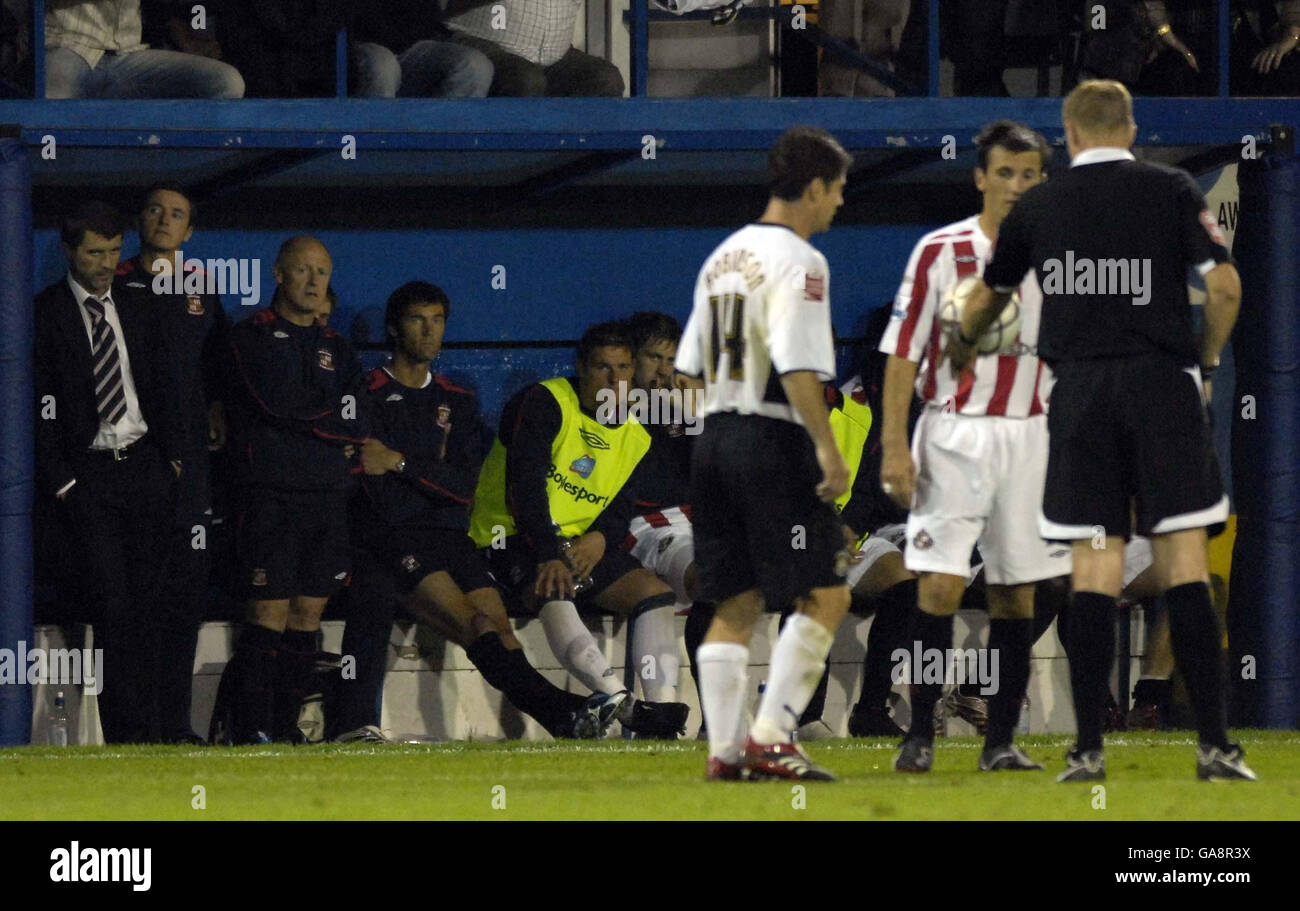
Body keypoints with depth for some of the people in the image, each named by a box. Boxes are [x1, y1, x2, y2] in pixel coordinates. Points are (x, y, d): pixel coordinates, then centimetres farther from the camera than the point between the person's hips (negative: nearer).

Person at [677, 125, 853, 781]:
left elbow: (694, 364, 16)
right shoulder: (798, 261, -10)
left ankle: (724, 748, 6)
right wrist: (827, 447, -18)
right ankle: (770, 736, -10)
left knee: (735, 604, 10)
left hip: (714, 436, 8)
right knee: (825, 595, -3)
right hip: (773, 442, -8)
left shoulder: (723, 256, 15)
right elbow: (796, 366, -19)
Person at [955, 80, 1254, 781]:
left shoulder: (1039, 205, 10)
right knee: (1183, 562, -3)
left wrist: (962, 345, 46)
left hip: (1080, 389, 2)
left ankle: (1088, 749, -1)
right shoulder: (1171, 191, 2)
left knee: (1094, 567, 2)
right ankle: (1213, 743, -8)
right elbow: (1224, 284, -6)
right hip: (1162, 382, -2)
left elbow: (988, 297, 25)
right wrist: (1207, 362, 10)